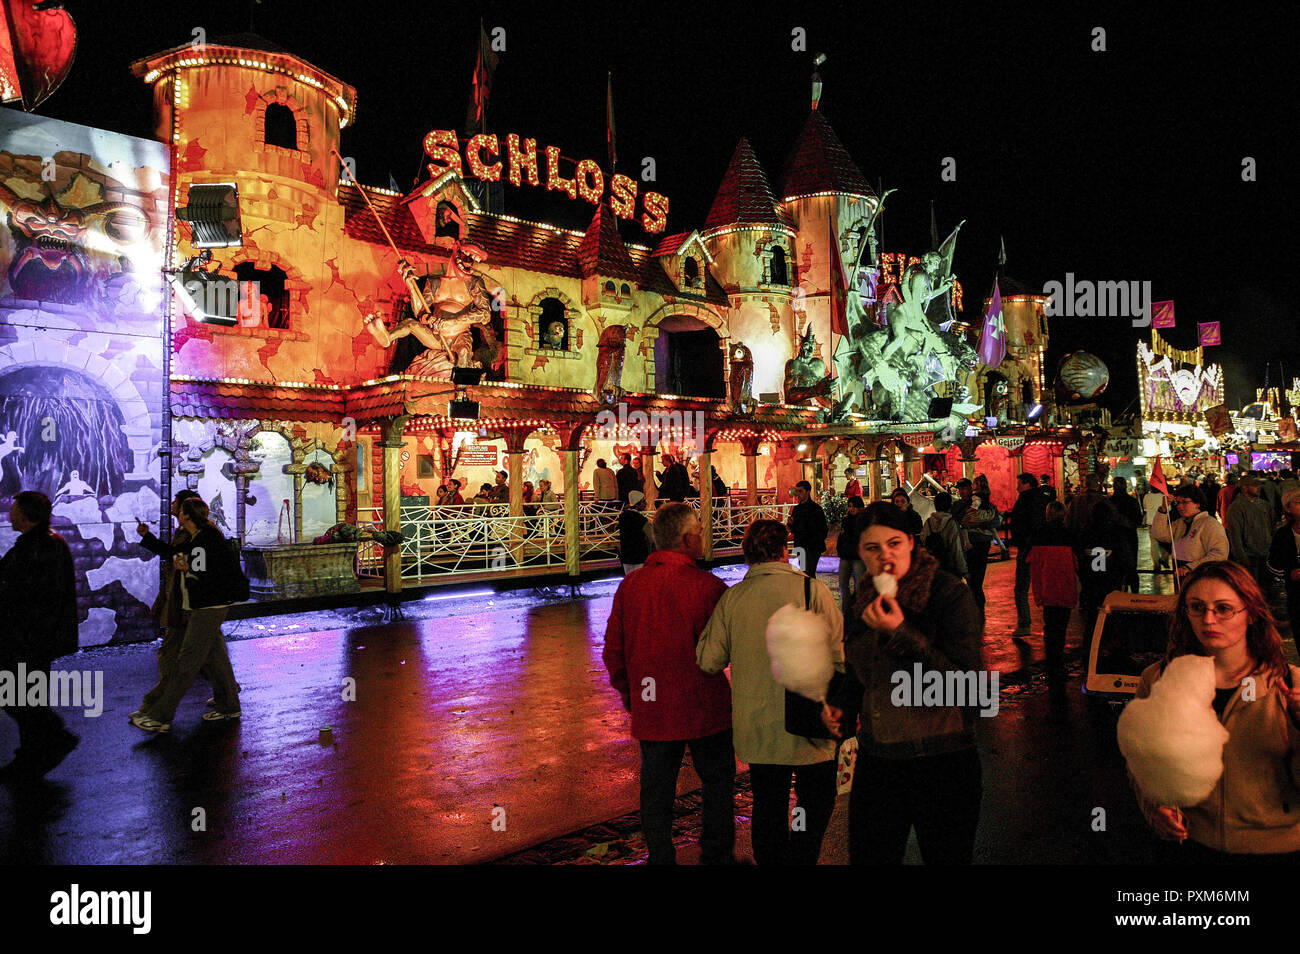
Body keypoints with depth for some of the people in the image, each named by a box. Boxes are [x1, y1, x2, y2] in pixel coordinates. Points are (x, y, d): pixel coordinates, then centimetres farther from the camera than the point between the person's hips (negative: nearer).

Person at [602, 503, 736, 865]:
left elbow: (613, 650, 3)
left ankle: (660, 858, 23)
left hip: (651, 712, 3)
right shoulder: (708, 587, -17)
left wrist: (630, 696, 14)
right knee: (718, 782, 16)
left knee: (656, 793, 14)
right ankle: (717, 855, 26)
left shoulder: (629, 585, -3)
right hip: (705, 710, -3)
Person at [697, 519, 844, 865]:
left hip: (755, 727, 3)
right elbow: (840, 656, -12)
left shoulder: (731, 598, -6)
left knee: (768, 808, 17)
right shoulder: (812, 590, -13)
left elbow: (708, 661, -3)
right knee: (816, 804, 14)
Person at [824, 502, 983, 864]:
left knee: (944, 856, 10)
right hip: (877, 759, 5)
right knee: (867, 855, 13)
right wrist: (841, 703, 6)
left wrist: (899, 633, -27)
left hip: (939, 762, -5)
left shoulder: (950, 594, -13)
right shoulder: (863, 602, 6)